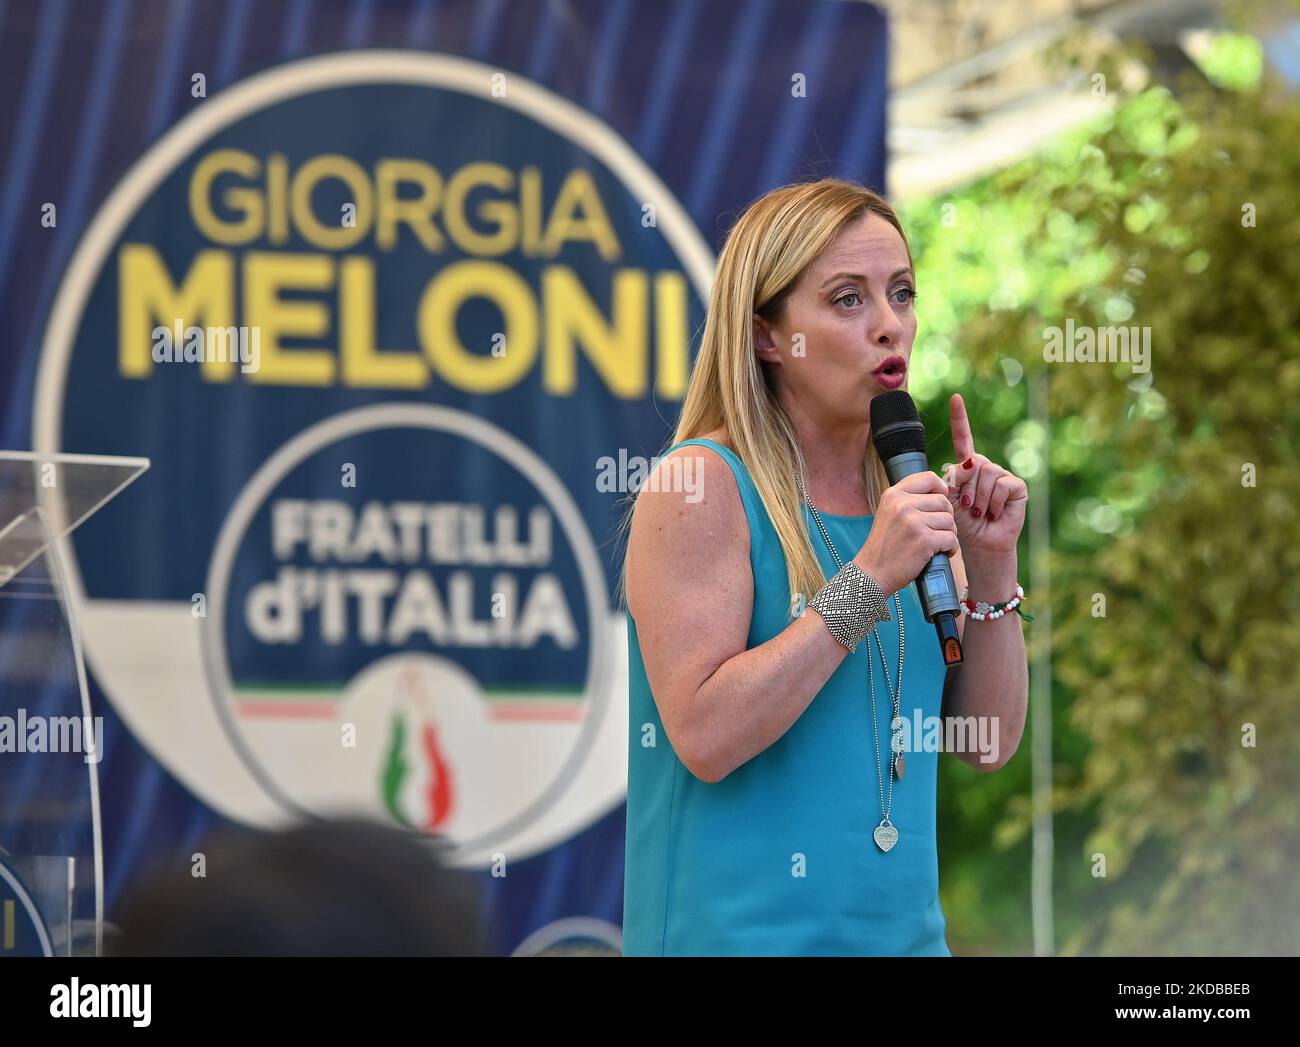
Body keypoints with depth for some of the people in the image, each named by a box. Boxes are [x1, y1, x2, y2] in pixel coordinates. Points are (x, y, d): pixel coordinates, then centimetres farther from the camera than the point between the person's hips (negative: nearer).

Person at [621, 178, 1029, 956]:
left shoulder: (907, 496, 8)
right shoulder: (701, 486, -10)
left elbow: (989, 743, 8)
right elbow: (704, 737, -20)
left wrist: (990, 566, -4)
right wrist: (867, 580, -21)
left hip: (904, 929, 6)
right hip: (739, 933, -6)